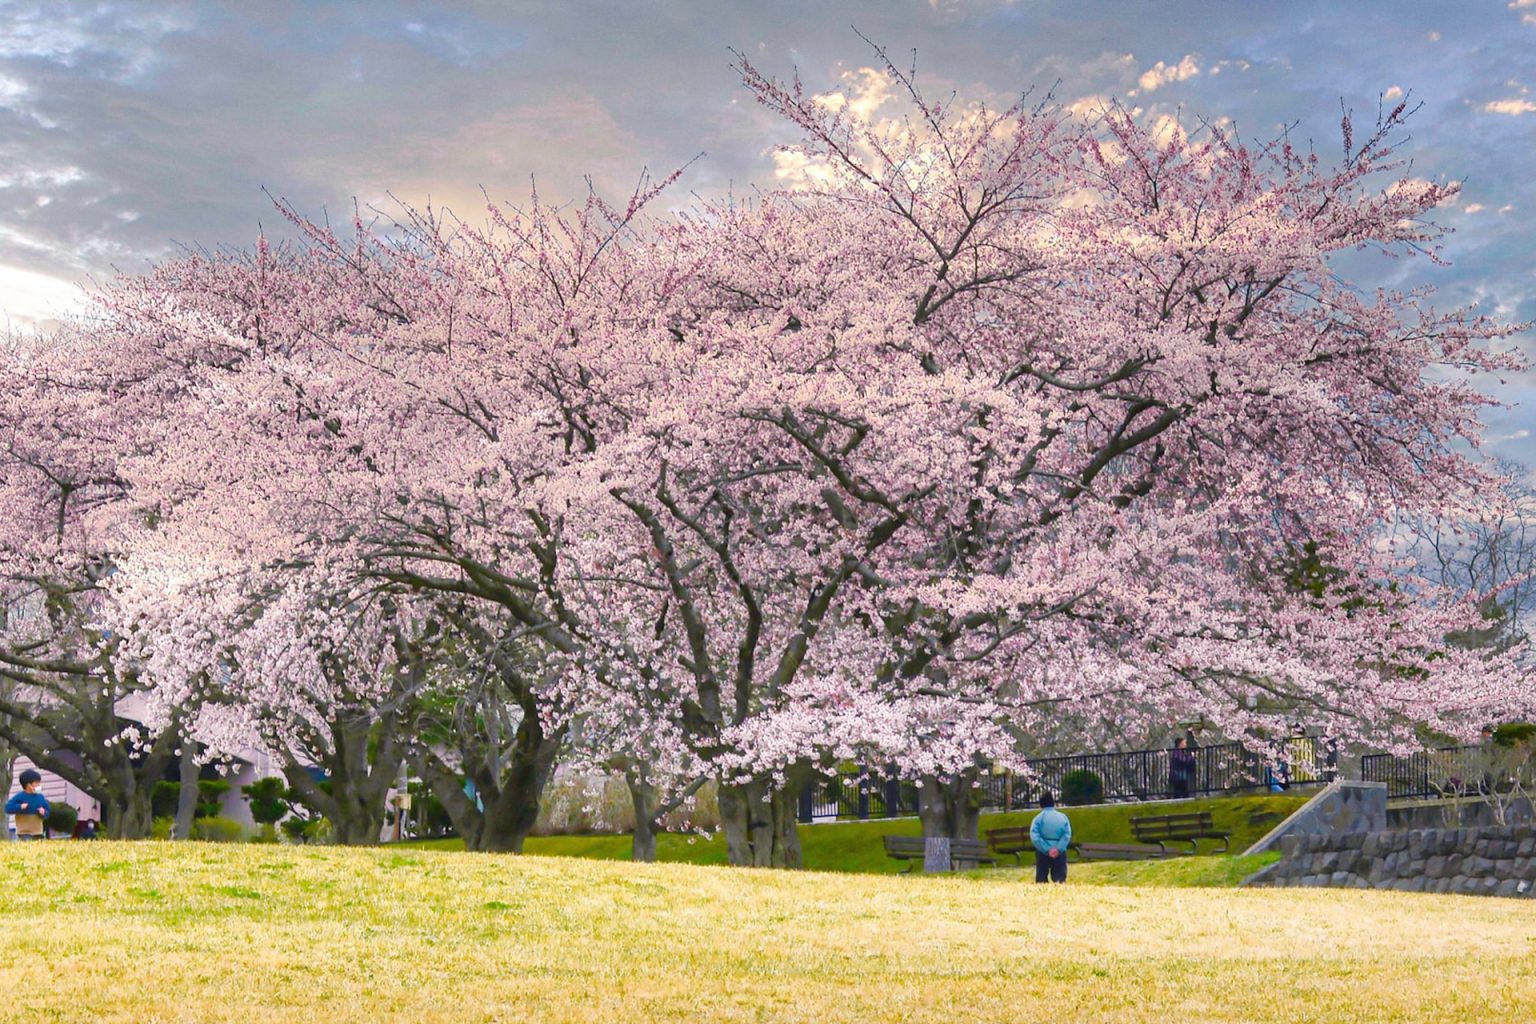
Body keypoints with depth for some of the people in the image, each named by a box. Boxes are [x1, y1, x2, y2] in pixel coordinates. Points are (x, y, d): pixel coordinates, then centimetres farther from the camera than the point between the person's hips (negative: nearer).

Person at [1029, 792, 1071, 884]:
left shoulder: (1038, 818, 0)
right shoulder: (1063, 817, 6)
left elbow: (1034, 837, -14)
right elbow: (1067, 835, -7)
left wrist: (1046, 850, -15)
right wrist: (1058, 849, -15)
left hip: (1043, 852, -1)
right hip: (1060, 852, 1)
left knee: (1041, 879, 5)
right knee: (1060, 879, 4)